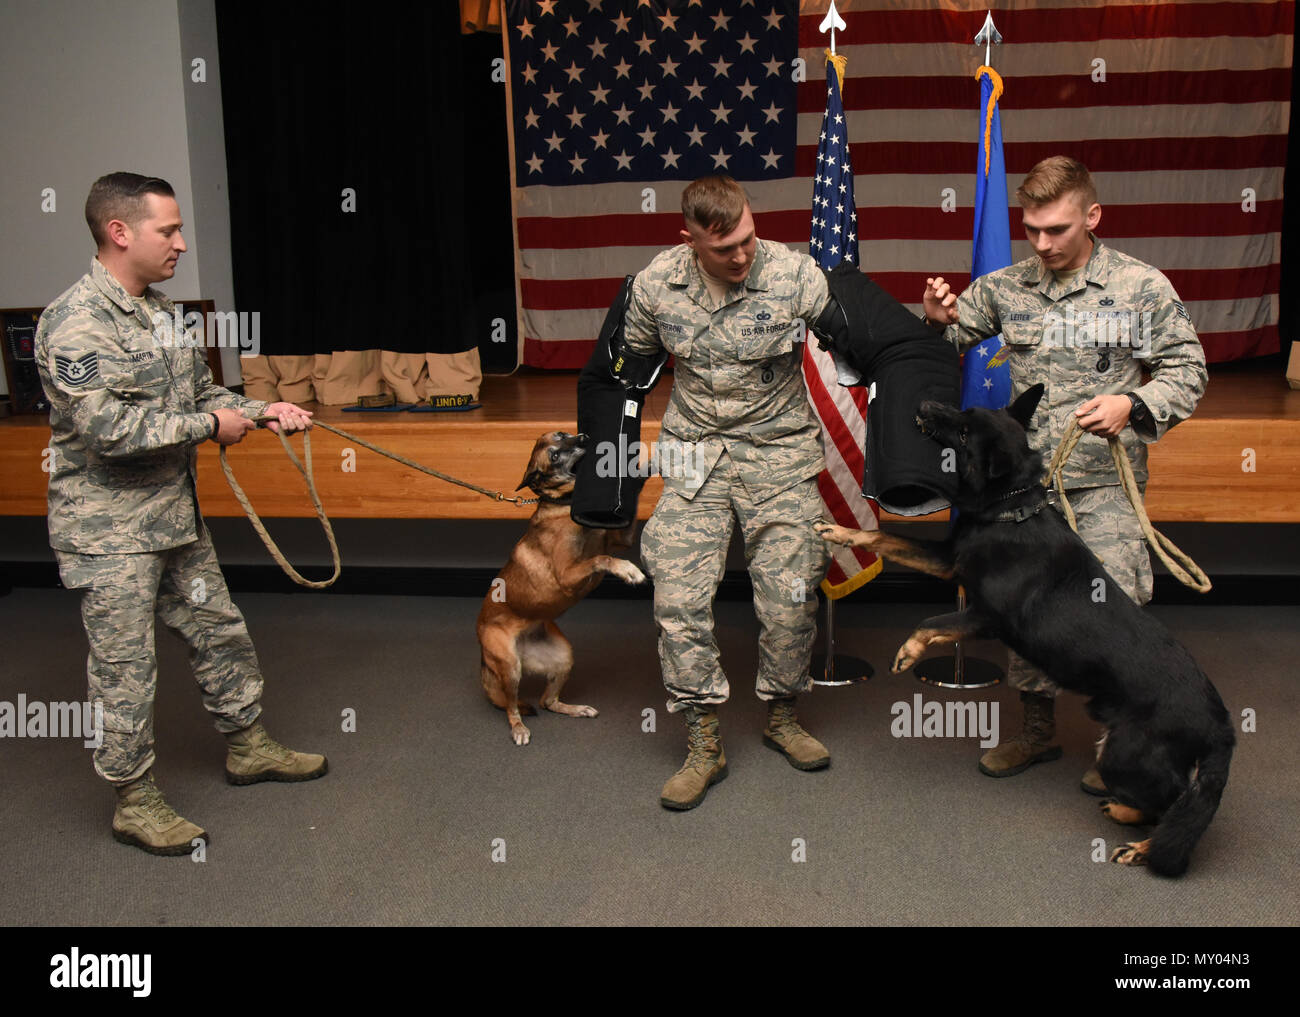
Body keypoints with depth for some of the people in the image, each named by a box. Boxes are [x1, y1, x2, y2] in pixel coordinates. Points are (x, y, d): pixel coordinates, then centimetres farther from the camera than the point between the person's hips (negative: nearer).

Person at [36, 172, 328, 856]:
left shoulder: (162, 311, 10)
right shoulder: (76, 322, -19)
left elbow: (198, 392, 20)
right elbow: (106, 428, -27)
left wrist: (262, 410, 3)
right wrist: (208, 427, -18)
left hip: (176, 517, 9)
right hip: (108, 533, -9)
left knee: (220, 632, 18)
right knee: (125, 669, 2)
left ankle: (247, 746, 37)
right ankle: (135, 801, 18)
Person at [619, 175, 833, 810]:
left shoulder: (794, 275, -11)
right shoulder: (655, 285, -4)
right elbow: (632, 363, 13)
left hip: (778, 453, -1)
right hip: (695, 456, 1)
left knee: (790, 595, -1)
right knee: (678, 595, -8)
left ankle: (781, 716, 25)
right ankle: (703, 746, 3)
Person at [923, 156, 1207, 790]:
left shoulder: (1141, 287, -3)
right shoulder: (1005, 287, 6)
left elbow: (1187, 372, 0)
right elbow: (951, 340, 17)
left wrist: (1131, 405, -19)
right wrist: (938, 320, -7)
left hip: (1104, 481, -3)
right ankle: (1038, 727, 31)